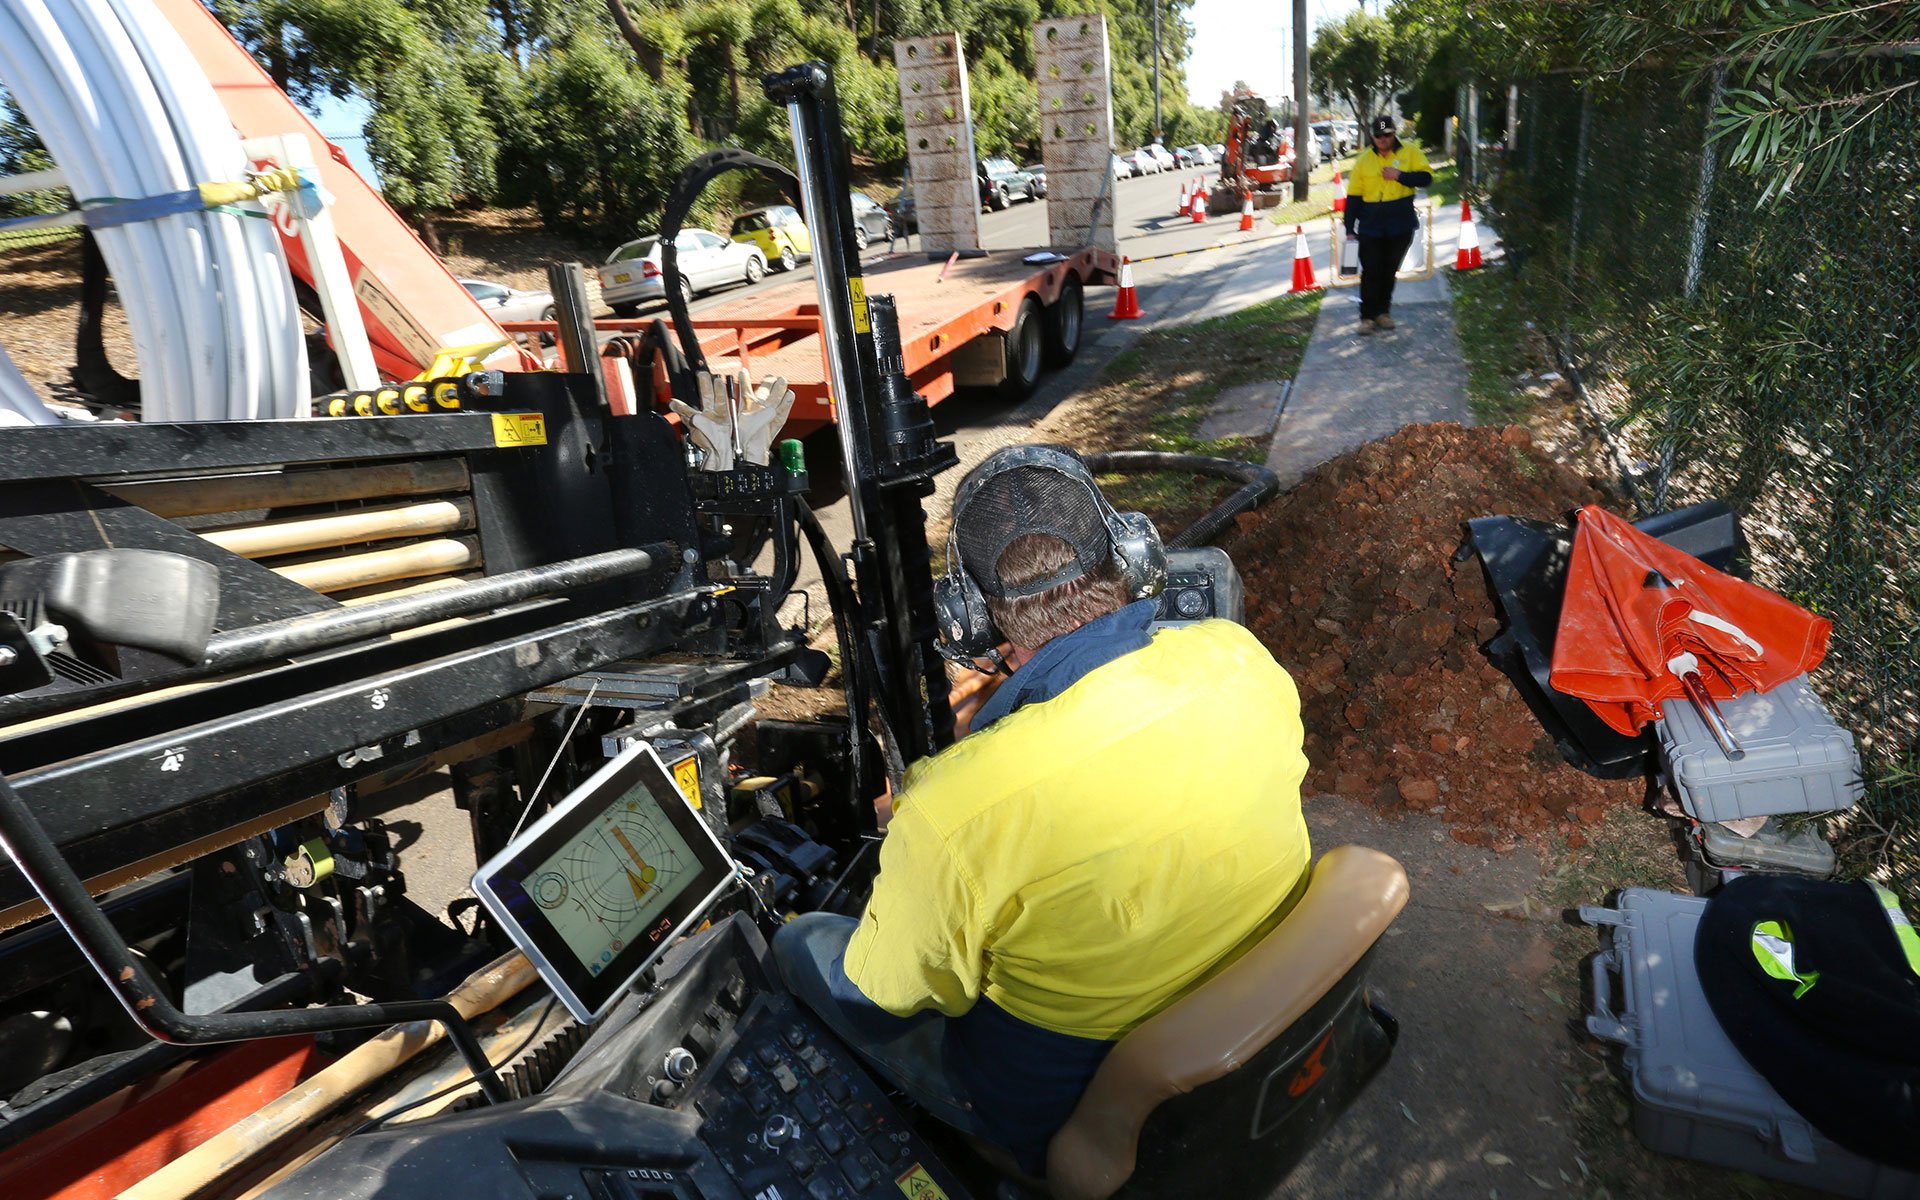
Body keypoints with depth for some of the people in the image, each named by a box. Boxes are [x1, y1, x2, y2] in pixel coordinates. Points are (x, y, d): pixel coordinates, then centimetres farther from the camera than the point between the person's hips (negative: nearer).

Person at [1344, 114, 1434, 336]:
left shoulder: (1410, 152, 3)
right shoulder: (1364, 159, 3)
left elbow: (1426, 178, -3)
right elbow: (1354, 195, 3)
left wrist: (1400, 175, -16)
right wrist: (1350, 228, -2)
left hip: (1401, 226, 1)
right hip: (1371, 228, -1)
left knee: (1389, 271, 10)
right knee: (1371, 272, -6)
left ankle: (1383, 312, 23)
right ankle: (1368, 316, 2)